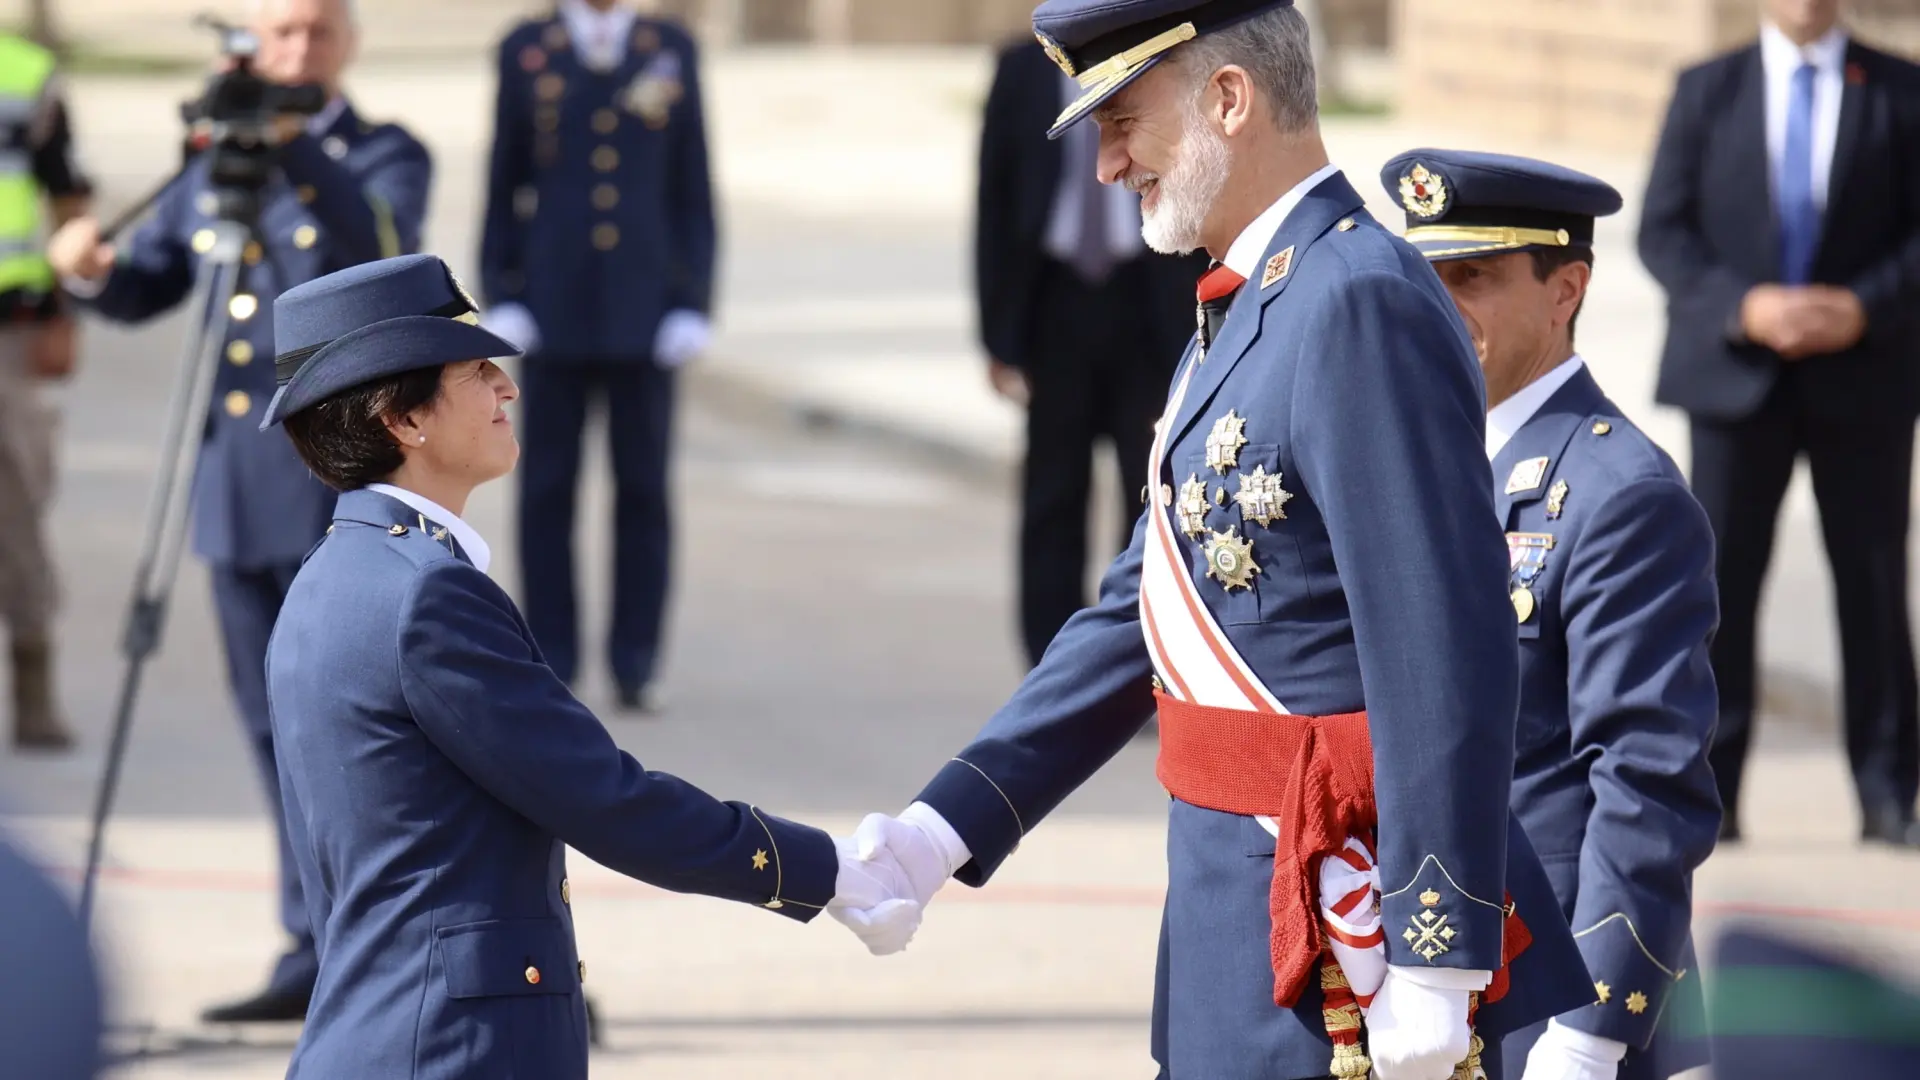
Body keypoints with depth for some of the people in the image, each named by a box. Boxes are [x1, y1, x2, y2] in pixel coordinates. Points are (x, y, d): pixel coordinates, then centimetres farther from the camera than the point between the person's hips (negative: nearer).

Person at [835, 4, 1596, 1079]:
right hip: (1240, 918, 10)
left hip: (1338, 939, -10)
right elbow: (1143, 617, 17)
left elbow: (1449, 658, -23)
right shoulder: (1251, 312, 14)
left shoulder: (1364, 309, -18)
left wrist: (1435, 970, -24)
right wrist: (943, 828, 9)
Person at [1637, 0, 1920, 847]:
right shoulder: (1707, 91, 8)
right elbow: (1662, 230, 2)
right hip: (1736, 375, 0)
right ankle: (1708, 793, 3)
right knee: (1720, 583, 0)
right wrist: (1743, 307, -13)